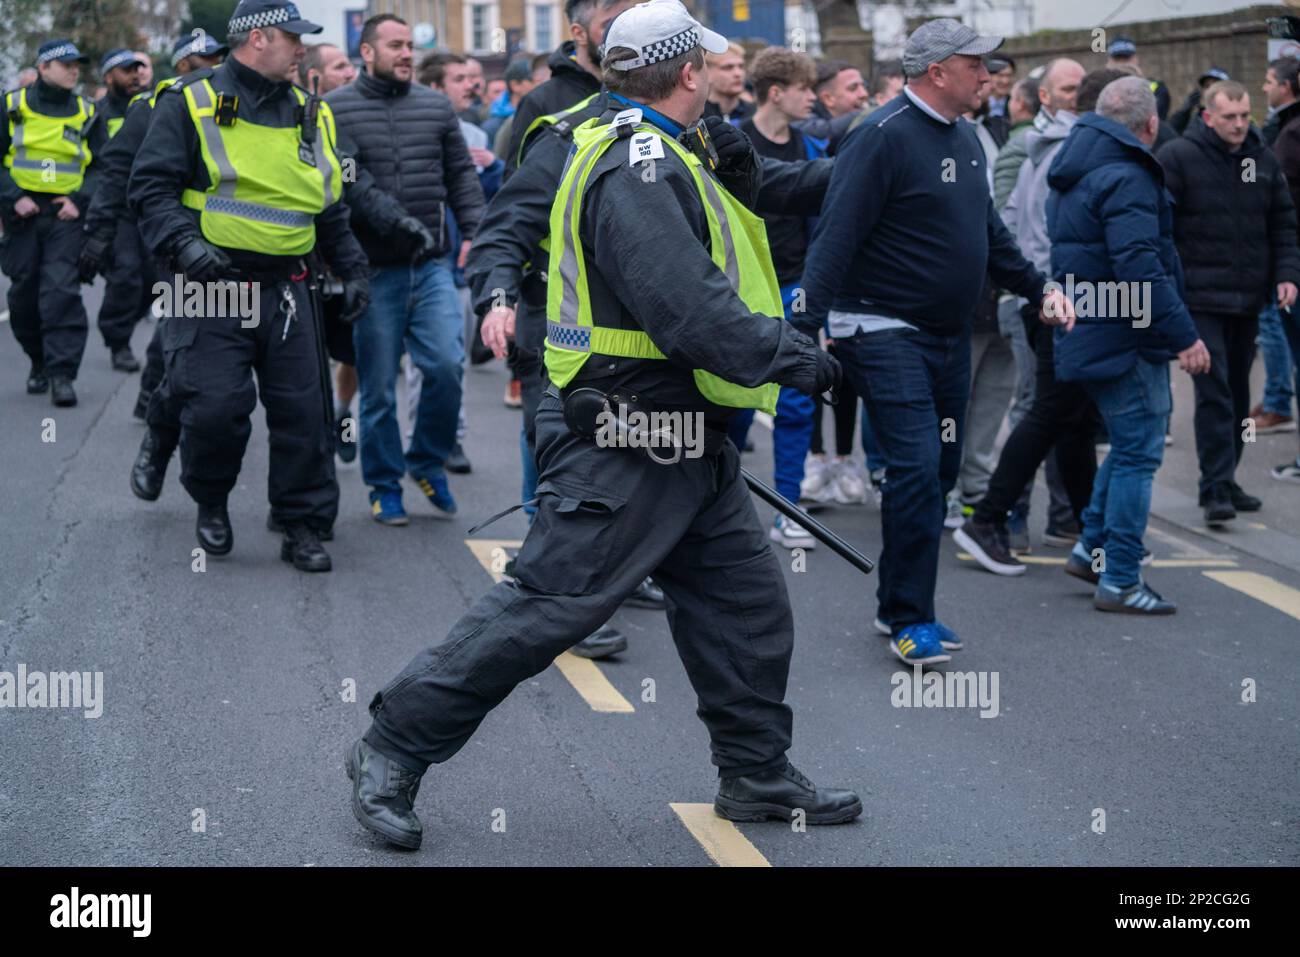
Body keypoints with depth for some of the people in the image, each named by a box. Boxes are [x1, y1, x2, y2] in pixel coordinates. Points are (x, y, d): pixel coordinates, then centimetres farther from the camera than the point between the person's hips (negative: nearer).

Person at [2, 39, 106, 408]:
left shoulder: (86, 113, 9)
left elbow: (104, 166, 10)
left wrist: (80, 200, -6)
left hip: (66, 214, 0)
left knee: (62, 291, -12)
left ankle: (62, 373, -12)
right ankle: (38, 363, 23)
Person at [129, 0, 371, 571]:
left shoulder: (310, 116, 16)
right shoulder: (192, 103, -2)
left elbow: (331, 208, 25)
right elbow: (151, 187, -7)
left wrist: (351, 270, 19)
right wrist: (184, 244, -22)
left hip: (285, 289, 5)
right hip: (213, 286, -5)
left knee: (302, 409, 2)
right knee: (215, 406, -11)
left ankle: (303, 527, 12)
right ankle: (210, 505, 16)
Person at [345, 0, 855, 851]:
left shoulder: (650, 155, 13)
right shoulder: (638, 172, -21)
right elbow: (693, 314, -28)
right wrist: (797, 361, -18)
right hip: (623, 450, -11)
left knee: (748, 602, 13)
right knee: (545, 606, -7)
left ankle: (758, 775, 26)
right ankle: (393, 751, 3)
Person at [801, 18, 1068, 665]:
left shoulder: (964, 139, 12)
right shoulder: (884, 137, -16)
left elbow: (988, 233, 25)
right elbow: (836, 238, -20)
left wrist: (1037, 288, 23)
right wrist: (808, 327, -26)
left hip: (949, 335, 9)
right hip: (885, 334, -9)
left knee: (938, 470, 11)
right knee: (917, 466, -15)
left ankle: (899, 606, 23)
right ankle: (909, 620, -7)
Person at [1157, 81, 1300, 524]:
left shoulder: (1263, 160, 10)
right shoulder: (1177, 158, -6)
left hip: (1248, 301, 6)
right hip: (1201, 299, -6)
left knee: (1238, 392, 12)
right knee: (1214, 391, -12)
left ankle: (1223, 480, 23)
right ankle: (1217, 489, -13)